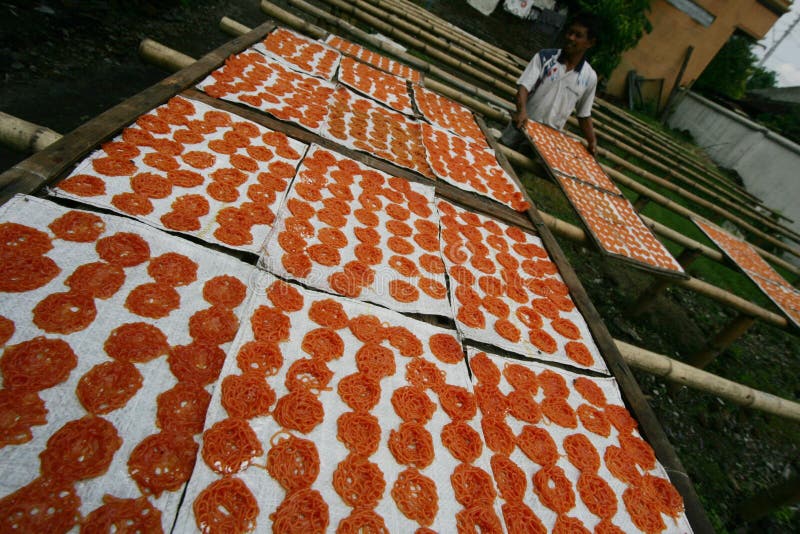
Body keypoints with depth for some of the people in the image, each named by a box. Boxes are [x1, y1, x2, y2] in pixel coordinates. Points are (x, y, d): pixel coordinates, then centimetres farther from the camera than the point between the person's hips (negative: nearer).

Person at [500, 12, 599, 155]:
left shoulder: (589, 77, 0)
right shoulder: (544, 56, -4)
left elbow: (584, 114, 9)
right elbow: (524, 86, -14)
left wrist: (592, 142, -1)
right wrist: (521, 110, -34)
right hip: (522, 126, 0)